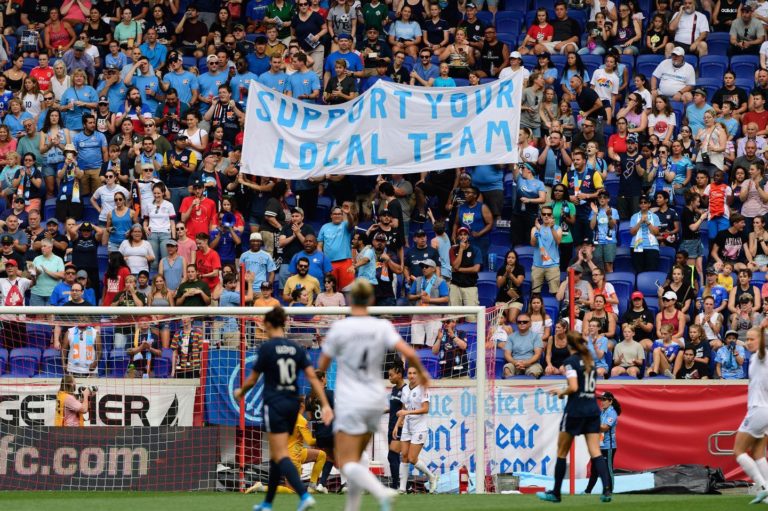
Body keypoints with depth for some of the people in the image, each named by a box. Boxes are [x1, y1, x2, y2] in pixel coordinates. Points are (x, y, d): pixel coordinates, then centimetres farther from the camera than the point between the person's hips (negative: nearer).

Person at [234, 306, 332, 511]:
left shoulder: (267, 348, -10)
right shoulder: (296, 348, 5)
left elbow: (252, 379, -2)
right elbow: (313, 377, -2)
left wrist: (241, 392, 19)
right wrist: (325, 405, -4)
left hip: (274, 404, -6)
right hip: (293, 404, 6)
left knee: (281, 456, -10)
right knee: (276, 455, 18)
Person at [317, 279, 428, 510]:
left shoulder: (339, 328, -9)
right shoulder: (382, 327, -3)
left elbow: (322, 366, -1)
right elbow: (409, 353, -12)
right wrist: (422, 373, 7)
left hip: (350, 403, -5)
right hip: (375, 401, 5)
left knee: (347, 463, -8)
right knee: (357, 456, 21)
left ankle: (381, 492, -34)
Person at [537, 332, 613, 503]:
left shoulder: (571, 361, -8)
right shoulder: (590, 361, 13)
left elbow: (574, 387, -19)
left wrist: (562, 392, 2)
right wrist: (563, 391, 22)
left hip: (575, 410, -6)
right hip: (593, 410, 6)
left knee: (562, 452, 8)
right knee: (595, 452, -1)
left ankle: (555, 493, 14)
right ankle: (606, 488, -19)